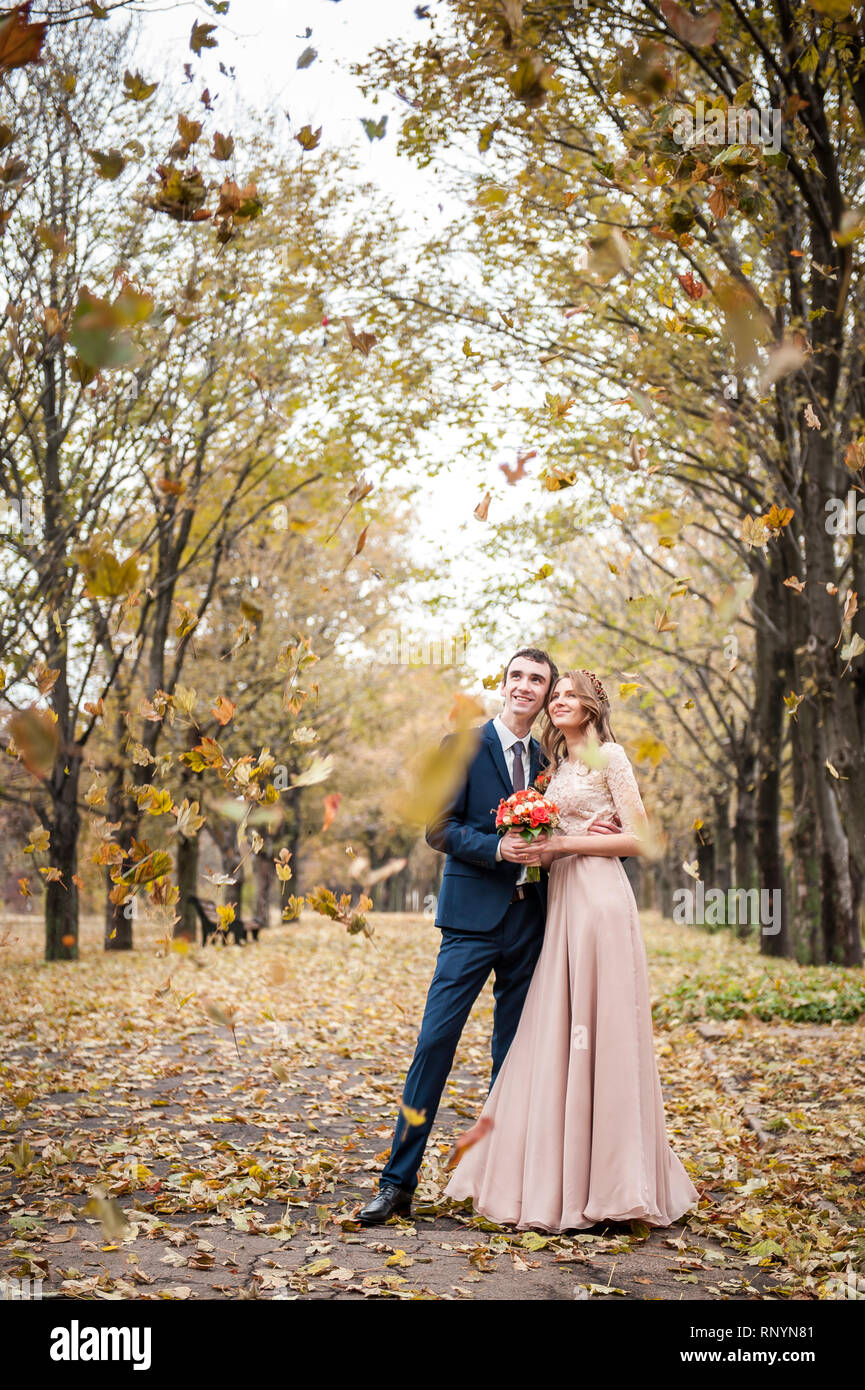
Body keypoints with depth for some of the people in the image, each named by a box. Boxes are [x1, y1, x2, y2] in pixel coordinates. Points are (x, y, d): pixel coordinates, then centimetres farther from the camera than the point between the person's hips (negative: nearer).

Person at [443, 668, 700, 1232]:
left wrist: (560, 844, -11)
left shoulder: (609, 755, -2)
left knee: (597, 1030, -6)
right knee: (556, 1034, 5)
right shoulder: (558, 764, 20)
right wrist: (533, 849, 2)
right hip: (562, 901, 8)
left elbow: (637, 838, -8)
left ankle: (605, 1180, 2)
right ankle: (559, 1181, 11)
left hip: (599, 899, -8)